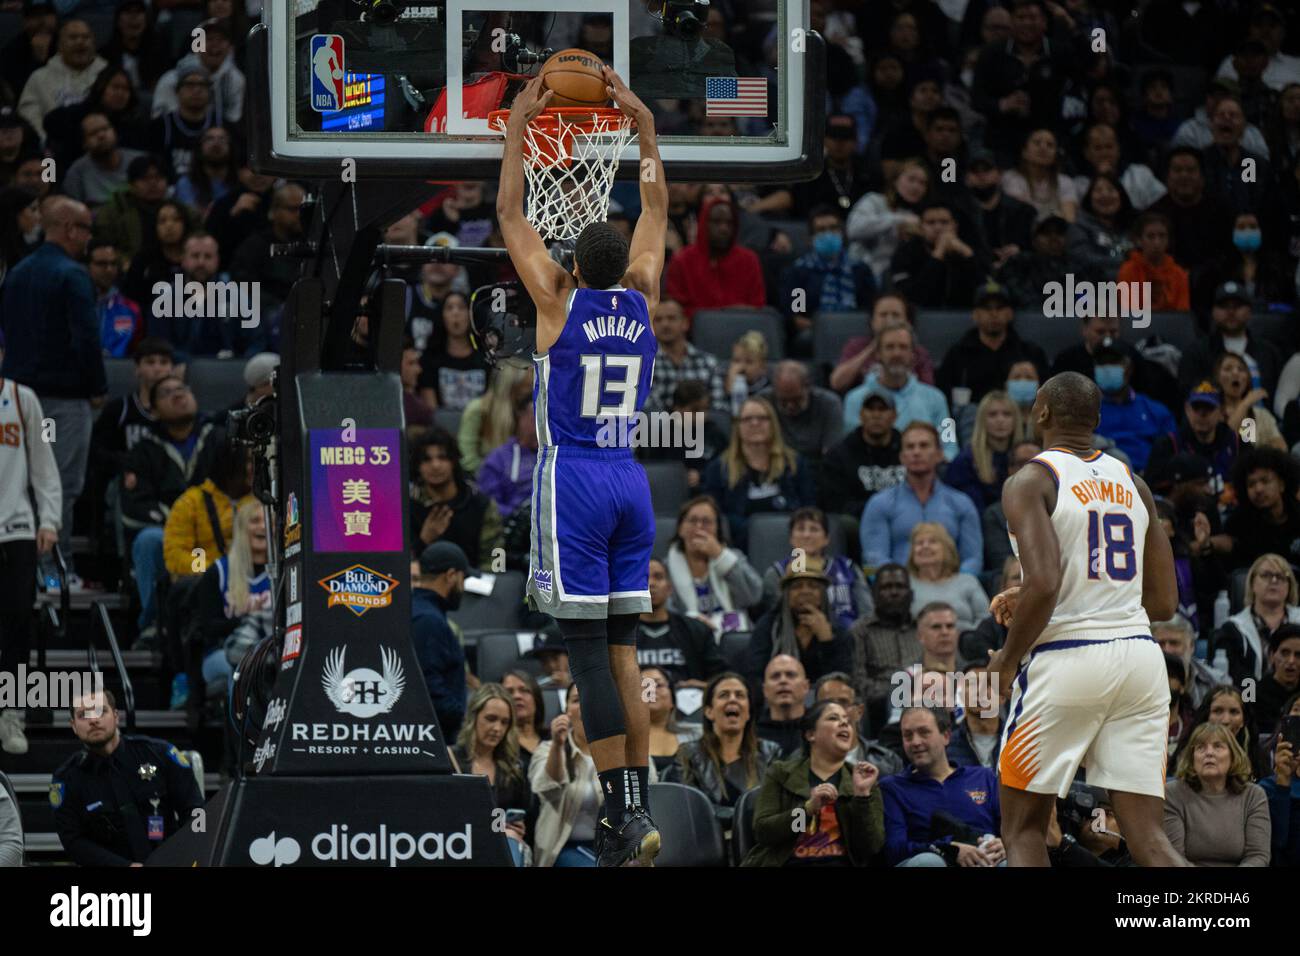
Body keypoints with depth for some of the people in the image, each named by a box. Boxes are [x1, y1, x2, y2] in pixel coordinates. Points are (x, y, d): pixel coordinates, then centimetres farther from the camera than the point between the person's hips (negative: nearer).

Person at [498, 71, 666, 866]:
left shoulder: (559, 302, -7)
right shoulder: (642, 300, 4)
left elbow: (511, 214, 1)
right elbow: (657, 211, 17)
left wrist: (519, 126, 6)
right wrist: (645, 127, 21)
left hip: (572, 479, -5)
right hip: (631, 480, 5)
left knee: (590, 649, -7)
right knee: (622, 651, 8)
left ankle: (624, 811, -15)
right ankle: (639, 806, 4)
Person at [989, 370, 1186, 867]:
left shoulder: (1030, 482, -5)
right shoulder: (1133, 485, 14)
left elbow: (1044, 583, -20)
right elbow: (1164, 603, 16)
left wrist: (1009, 659, -4)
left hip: (1066, 660, -5)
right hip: (1138, 657, 5)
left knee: (1024, 827, 10)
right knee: (1146, 834, 1)